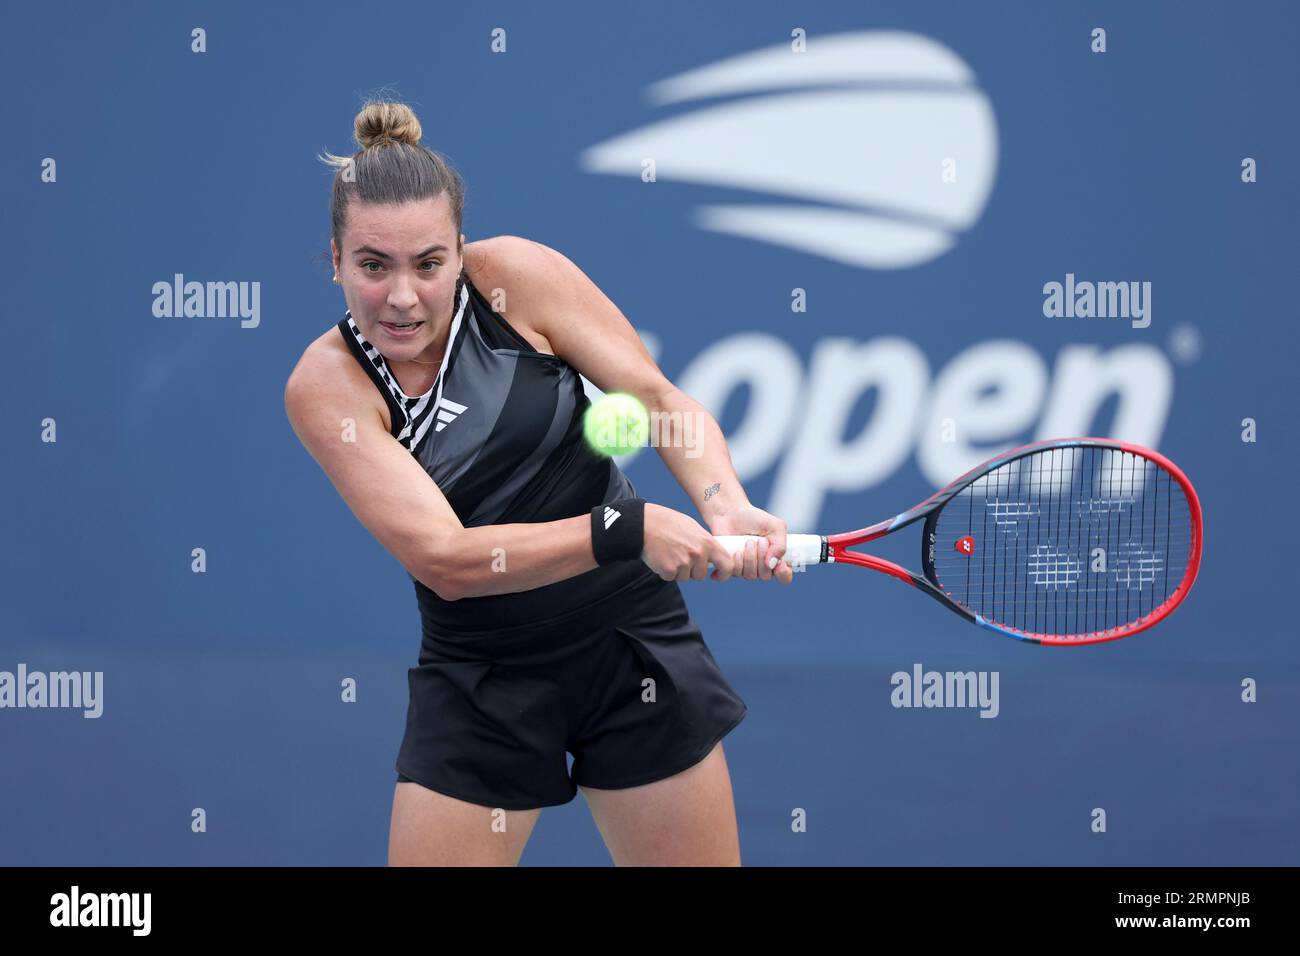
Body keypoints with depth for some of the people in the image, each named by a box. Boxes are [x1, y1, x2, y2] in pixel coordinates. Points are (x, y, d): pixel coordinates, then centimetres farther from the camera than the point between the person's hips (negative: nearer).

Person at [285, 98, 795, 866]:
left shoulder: (515, 274, -11)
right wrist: (626, 529, -33)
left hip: (633, 647, 1)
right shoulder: (327, 385, -14)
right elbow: (443, 559, -23)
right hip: (482, 681, -1)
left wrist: (728, 507, -27)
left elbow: (661, 399, -7)